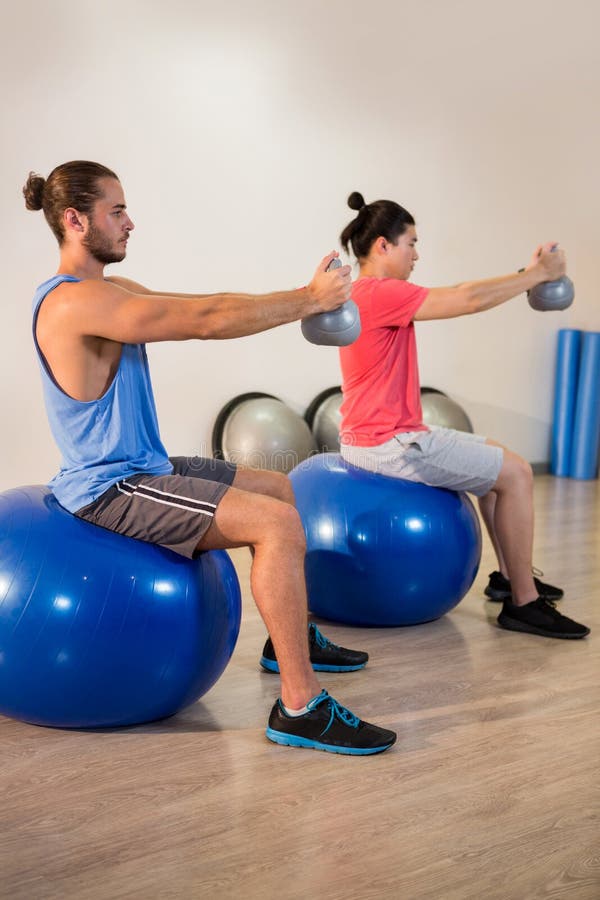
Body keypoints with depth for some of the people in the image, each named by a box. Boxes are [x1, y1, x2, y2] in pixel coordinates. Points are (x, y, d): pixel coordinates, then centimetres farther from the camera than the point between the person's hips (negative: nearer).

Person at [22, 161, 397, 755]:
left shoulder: (106, 291, 12)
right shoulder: (77, 300, -21)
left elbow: (206, 304, 10)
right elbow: (207, 322, -25)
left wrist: (301, 298, 1)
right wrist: (306, 301, -15)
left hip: (138, 468, 11)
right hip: (110, 490, -11)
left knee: (278, 489, 19)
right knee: (277, 522, -23)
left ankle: (290, 637, 31)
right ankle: (299, 707, -18)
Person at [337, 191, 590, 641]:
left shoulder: (376, 293, 13)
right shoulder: (379, 293, -19)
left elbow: (457, 294, 16)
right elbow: (469, 300, -20)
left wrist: (526, 275, 13)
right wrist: (538, 273, -8)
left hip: (388, 435, 11)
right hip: (388, 444, -11)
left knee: (497, 458, 23)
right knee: (516, 472, -5)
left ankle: (509, 575, 30)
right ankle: (524, 603, 3)